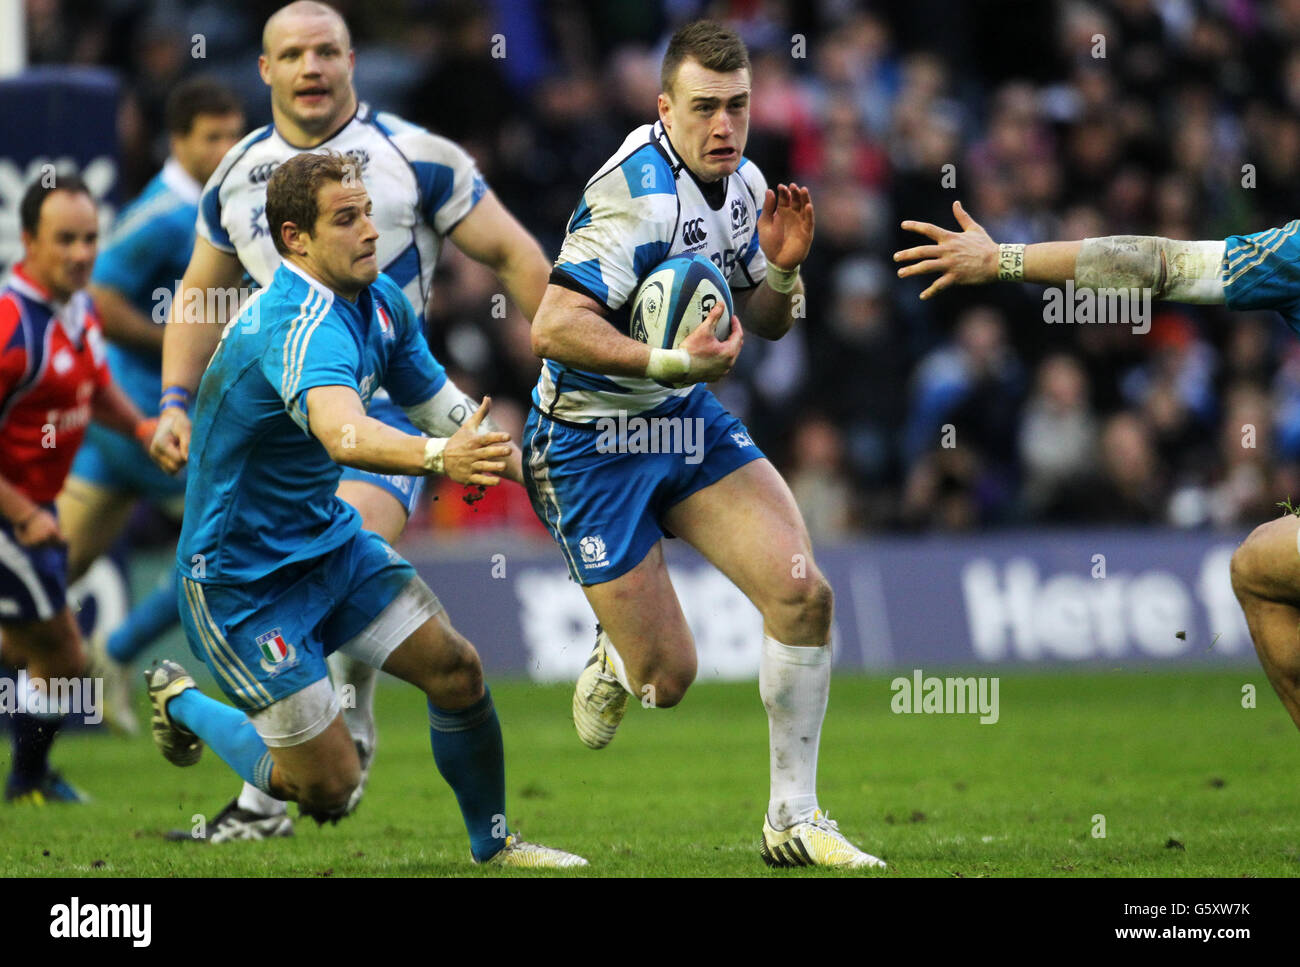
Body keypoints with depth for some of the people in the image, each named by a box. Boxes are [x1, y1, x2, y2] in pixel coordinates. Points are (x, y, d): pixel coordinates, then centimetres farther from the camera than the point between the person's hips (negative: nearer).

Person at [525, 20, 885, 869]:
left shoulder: (744, 183, 1)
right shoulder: (638, 194, -26)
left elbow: (766, 322, 13)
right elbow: (553, 328, -33)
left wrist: (783, 265, -9)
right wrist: (674, 361, -38)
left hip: (686, 416, 7)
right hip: (590, 440, -7)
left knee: (803, 593, -11)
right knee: (669, 677, -4)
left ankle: (795, 821, 0)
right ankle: (611, 662, 36)